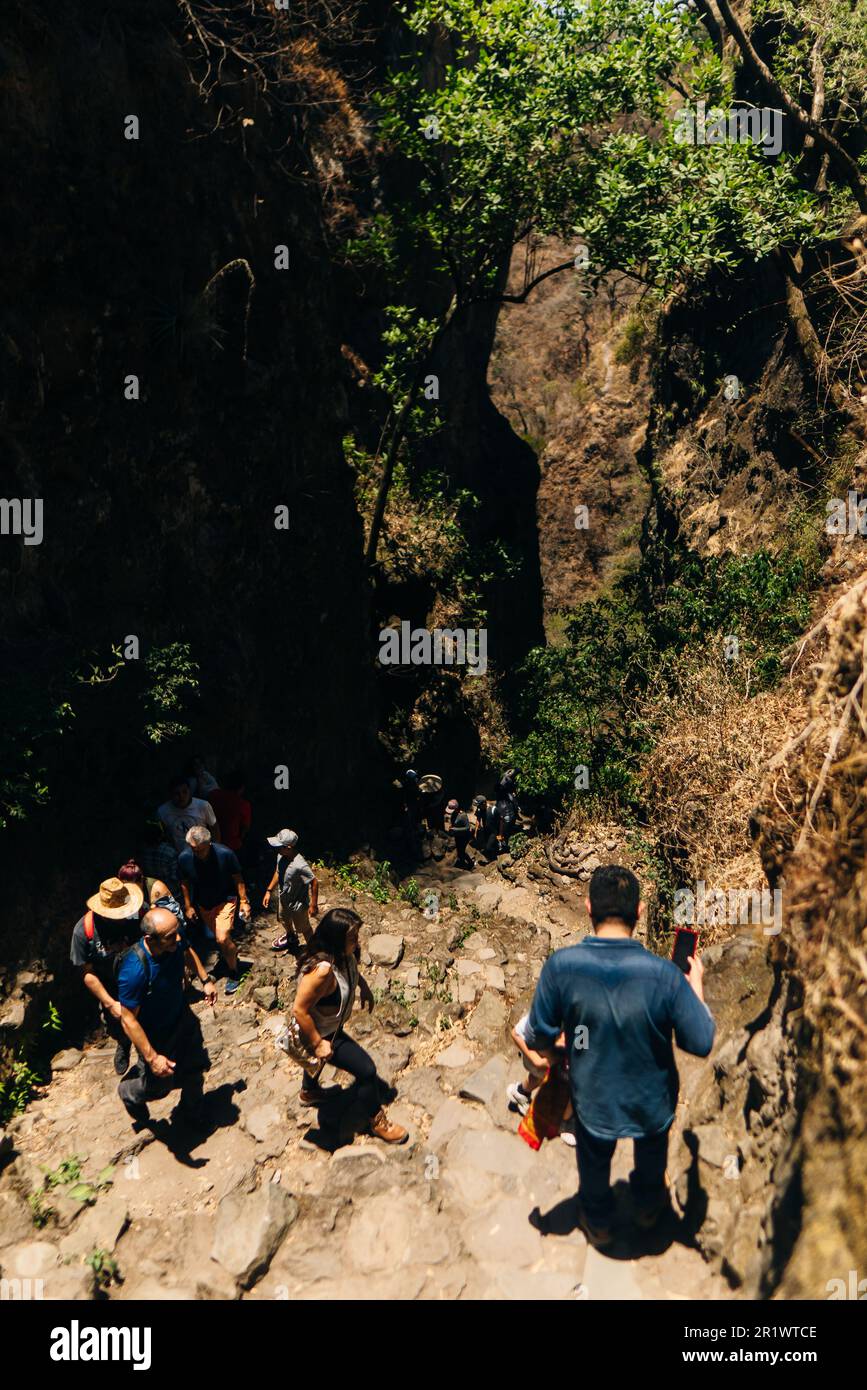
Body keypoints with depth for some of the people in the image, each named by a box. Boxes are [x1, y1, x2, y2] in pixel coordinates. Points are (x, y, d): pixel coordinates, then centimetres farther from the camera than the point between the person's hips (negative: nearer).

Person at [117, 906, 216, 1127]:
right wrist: (152, 1057, -26)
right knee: (158, 1085, 17)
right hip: (156, 1035, -6)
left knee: (194, 1069, 25)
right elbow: (128, 1020, -31)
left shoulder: (175, 939, -25)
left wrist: (206, 979, 6)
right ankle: (128, 1093, 52)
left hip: (182, 1015, 6)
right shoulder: (135, 970, -43)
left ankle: (192, 1110, 55)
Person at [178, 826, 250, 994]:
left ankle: (233, 972, 8)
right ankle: (232, 951, 52)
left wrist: (244, 901, -8)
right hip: (202, 904, 4)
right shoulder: (184, 858, -21)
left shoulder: (225, 854, -28)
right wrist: (188, 906, 3)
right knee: (217, 936, 20)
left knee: (222, 938, -16)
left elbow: (237, 878, -12)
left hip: (225, 900, -4)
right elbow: (184, 883, -2)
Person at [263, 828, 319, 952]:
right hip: (283, 898, 7)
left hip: (298, 904, -7)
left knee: (303, 928, 18)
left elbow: (314, 882, -29)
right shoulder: (281, 856, -18)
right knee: (283, 920, 34)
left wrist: (313, 905, -20)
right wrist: (269, 891, 6)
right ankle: (291, 938, 65)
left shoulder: (300, 865, -40)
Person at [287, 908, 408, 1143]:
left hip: (331, 1025, 9)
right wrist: (317, 1044, -26)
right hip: (319, 1033, -9)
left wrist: (364, 987, 4)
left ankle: (309, 1092, 66)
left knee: (319, 1059, 36)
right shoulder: (322, 970, -43)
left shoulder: (343, 955, -17)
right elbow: (300, 1010, -35)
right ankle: (377, 1121, 22)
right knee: (366, 1069, -1)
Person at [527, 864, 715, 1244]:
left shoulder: (560, 966, -30)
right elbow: (701, 1043, -19)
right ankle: (648, 1205, 63)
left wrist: (550, 1055, 6)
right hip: (651, 1100, 0)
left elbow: (538, 1038, -18)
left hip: (592, 1100, 0)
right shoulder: (665, 975, -32)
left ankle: (597, 1222, 59)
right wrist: (695, 987, -4)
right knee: (651, 1155, 36)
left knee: (594, 1162, 33)